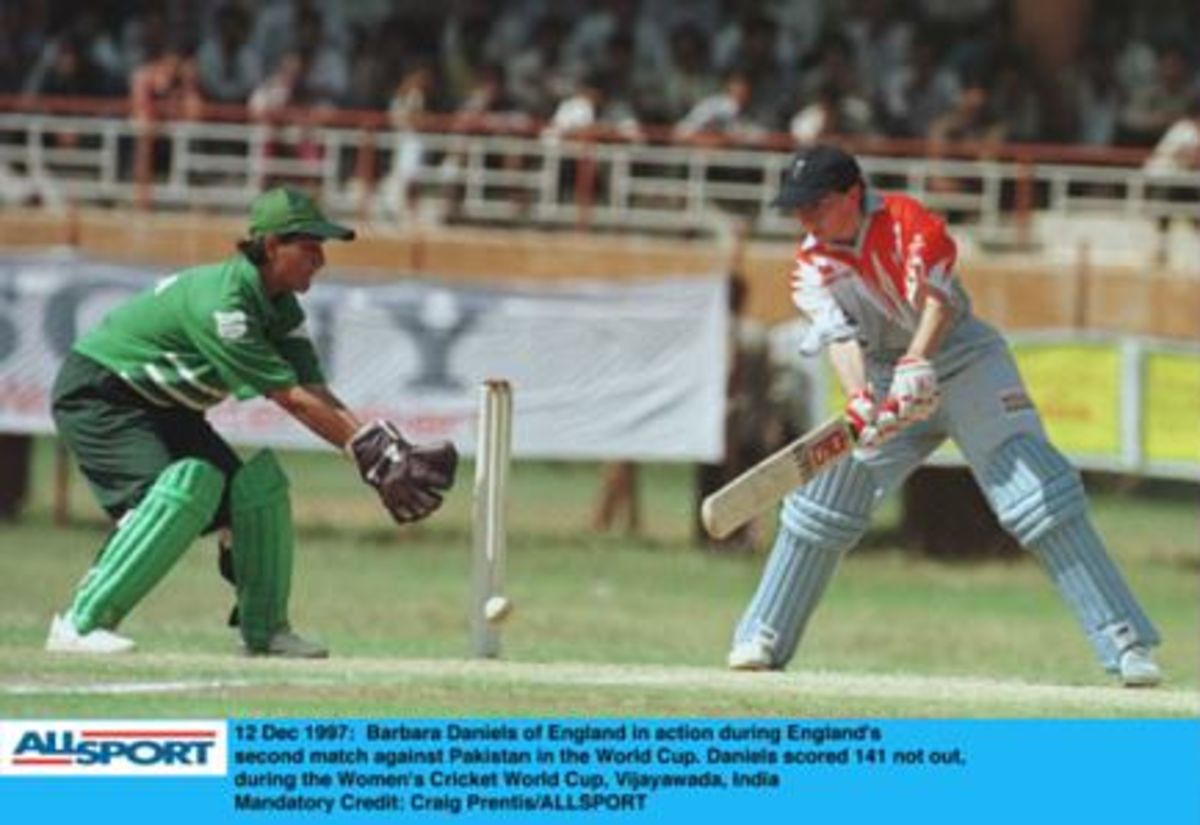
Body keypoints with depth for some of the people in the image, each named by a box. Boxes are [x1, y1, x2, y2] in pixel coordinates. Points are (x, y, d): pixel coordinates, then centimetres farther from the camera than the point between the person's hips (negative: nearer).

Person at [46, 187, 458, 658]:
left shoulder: (280, 307, -2)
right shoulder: (222, 303, -31)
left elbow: (317, 394, -9)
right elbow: (292, 399, -30)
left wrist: (377, 444, -23)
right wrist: (369, 452, -29)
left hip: (163, 407, 9)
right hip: (96, 394, -9)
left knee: (257, 485, 2)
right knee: (186, 484, -26)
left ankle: (263, 629, 13)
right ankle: (82, 623, -24)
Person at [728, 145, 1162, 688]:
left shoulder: (907, 223, -15)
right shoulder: (812, 266, -3)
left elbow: (937, 301, -29)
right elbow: (840, 335, -18)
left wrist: (917, 365, -47)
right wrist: (860, 402, -38)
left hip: (963, 363, -4)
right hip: (886, 381, 4)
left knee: (1042, 498, -15)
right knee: (820, 506, -2)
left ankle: (1126, 645, -19)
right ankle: (763, 638, 13)